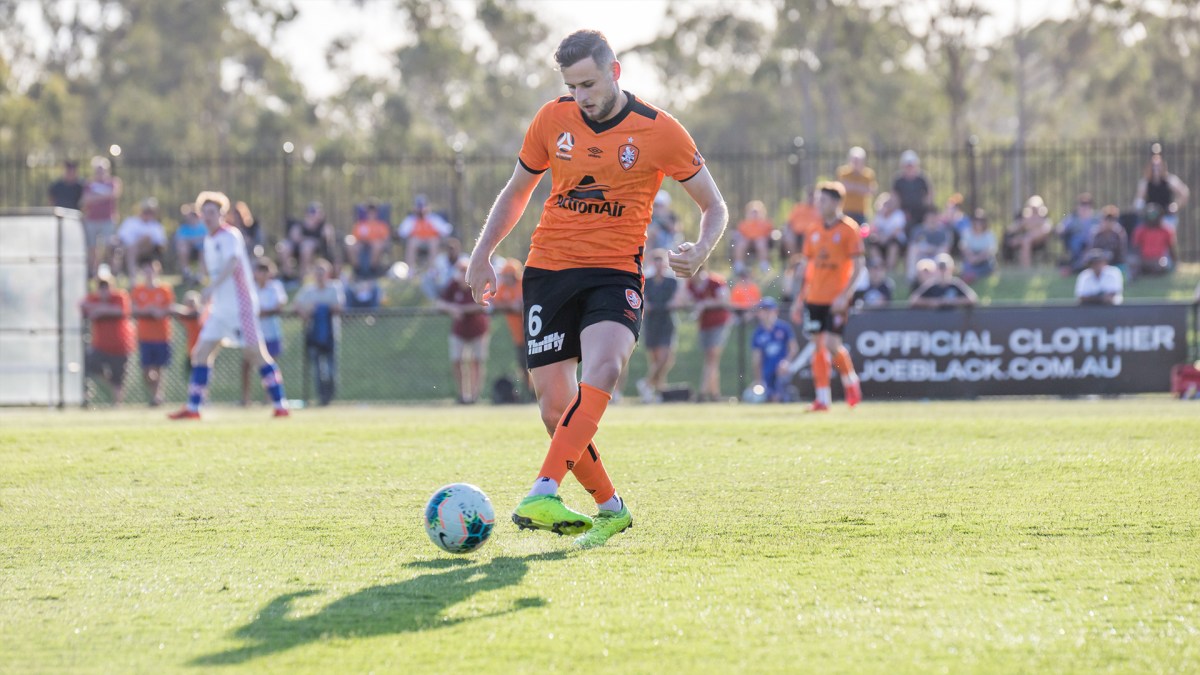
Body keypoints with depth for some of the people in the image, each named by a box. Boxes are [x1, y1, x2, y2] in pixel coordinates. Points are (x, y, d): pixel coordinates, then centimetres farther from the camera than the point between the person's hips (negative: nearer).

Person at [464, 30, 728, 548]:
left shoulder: (659, 131, -3)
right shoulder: (553, 120, 5)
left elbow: (714, 206, 5)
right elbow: (517, 190, 21)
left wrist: (700, 251, -15)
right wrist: (483, 253, 10)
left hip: (615, 271, -3)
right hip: (548, 270, 3)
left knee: (603, 368, -32)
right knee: (555, 408, -4)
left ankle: (543, 493, -41)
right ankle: (609, 507, 16)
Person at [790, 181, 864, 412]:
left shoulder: (849, 229, -6)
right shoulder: (815, 232, 11)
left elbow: (858, 265, -9)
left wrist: (844, 295, -17)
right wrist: (799, 299, 13)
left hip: (837, 298, -6)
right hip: (814, 297, 6)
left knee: (831, 343, -13)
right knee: (818, 346, 4)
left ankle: (851, 383, 12)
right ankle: (822, 399, 7)